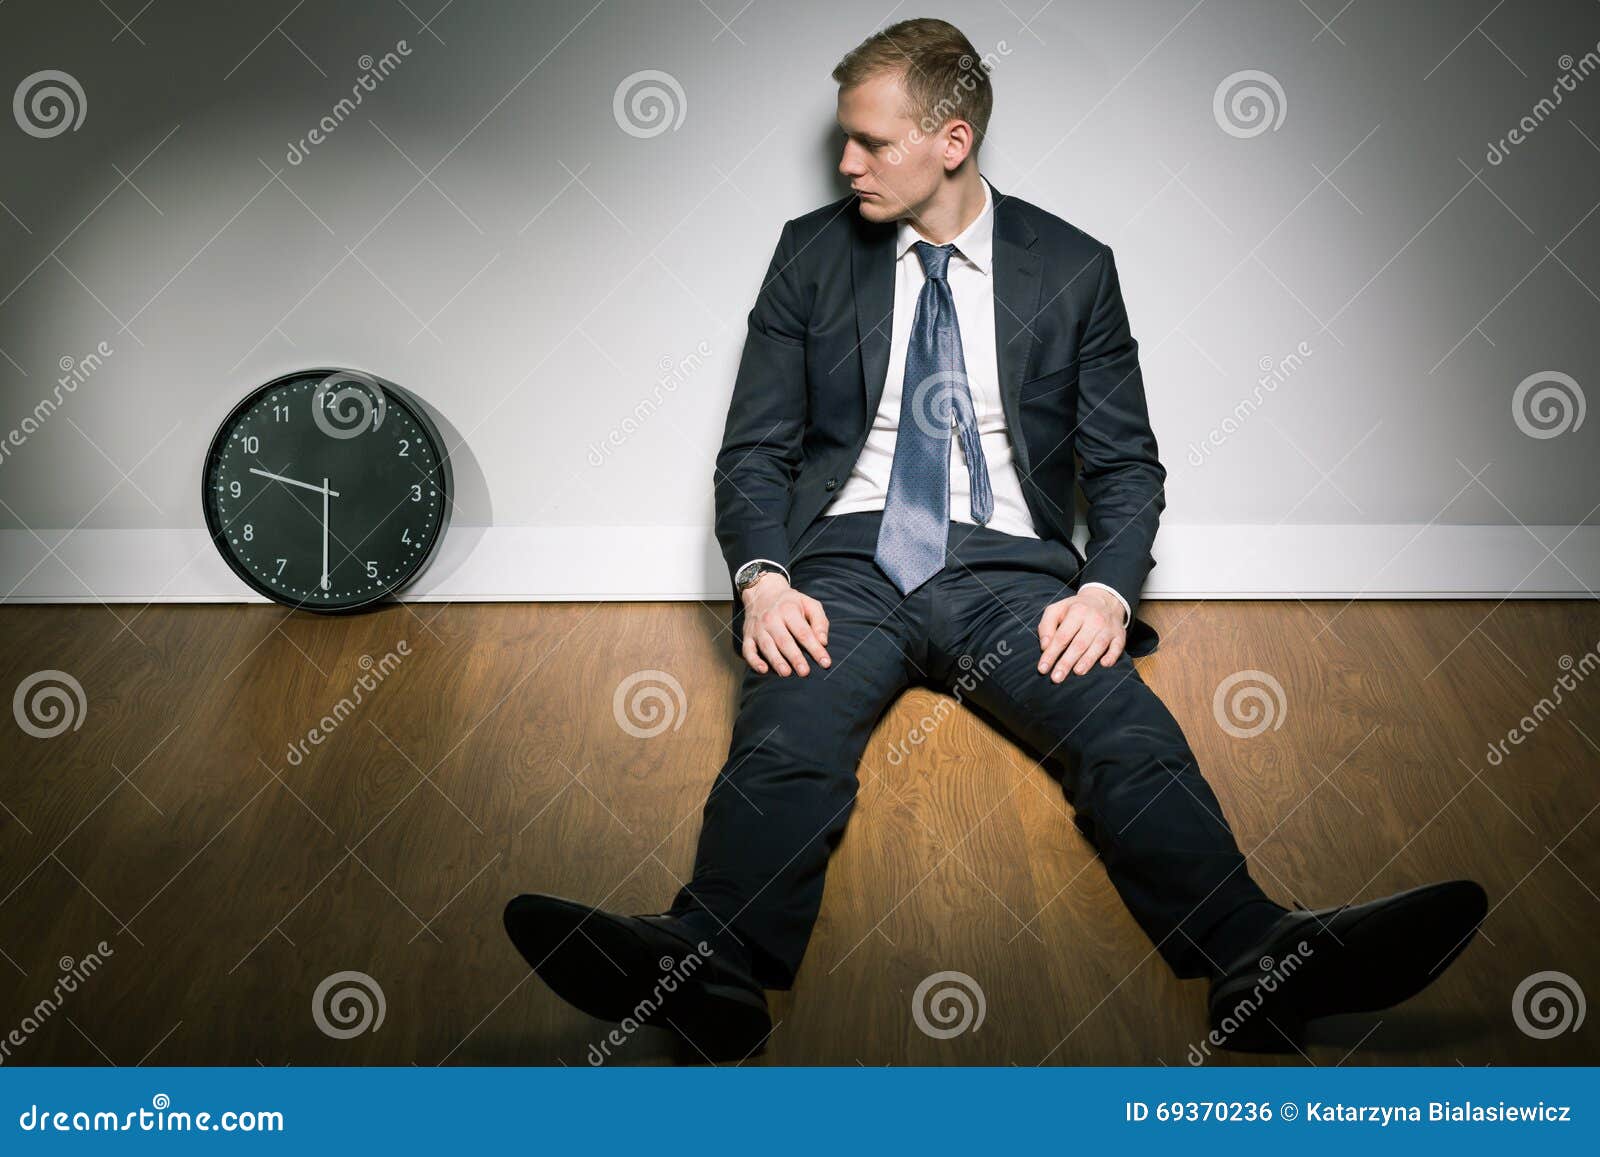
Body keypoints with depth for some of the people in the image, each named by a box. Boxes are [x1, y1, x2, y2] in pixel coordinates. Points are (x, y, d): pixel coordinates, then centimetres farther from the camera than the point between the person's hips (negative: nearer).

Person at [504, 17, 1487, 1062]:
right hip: (847, 562, 0)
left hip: (1007, 567, 1)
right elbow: (755, 449, 10)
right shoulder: (812, 252, 13)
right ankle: (710, 975, -48)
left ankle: (1261, 964, -39)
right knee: (785, 741, -31)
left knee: (1133, 739, -27)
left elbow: (1127, 463, 10)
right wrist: (762, 579, -11)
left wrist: (1107, 589, -10)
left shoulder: (1075, 268, 11)